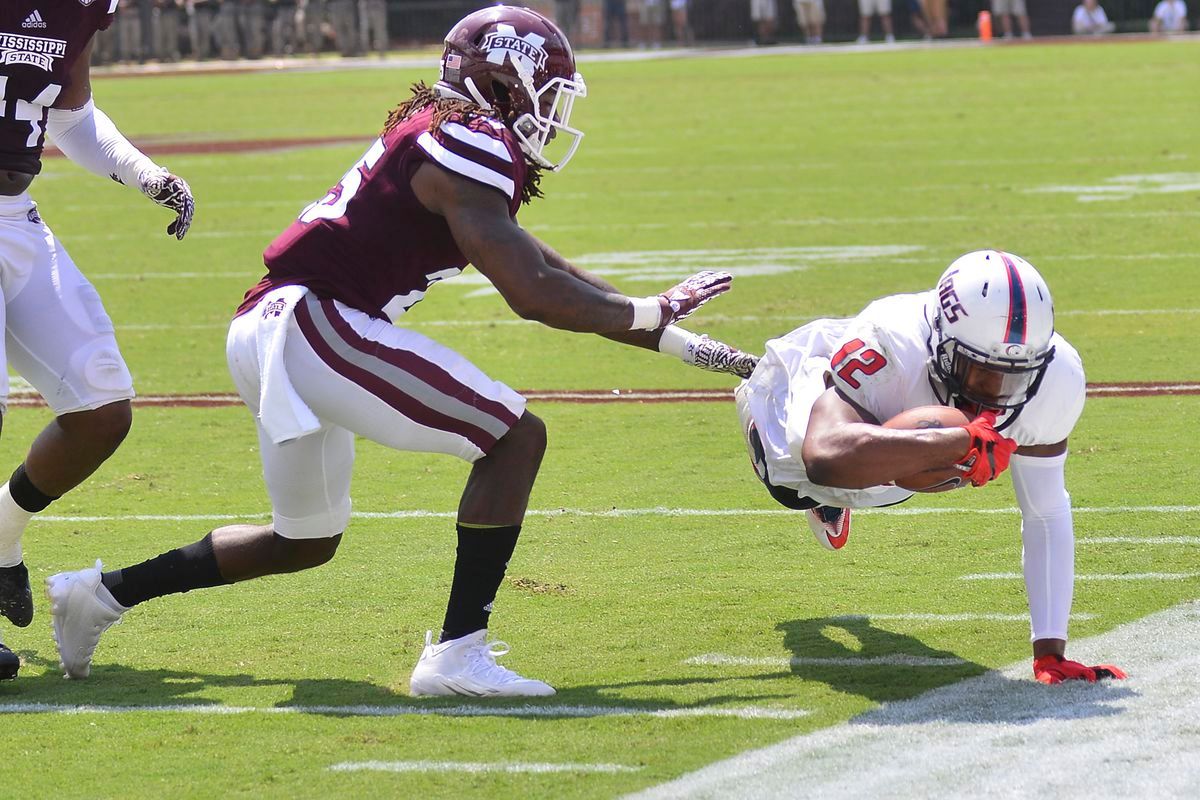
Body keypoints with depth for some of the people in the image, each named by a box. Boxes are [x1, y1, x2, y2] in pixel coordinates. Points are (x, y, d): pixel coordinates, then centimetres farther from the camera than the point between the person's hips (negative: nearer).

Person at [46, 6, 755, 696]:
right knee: (516, 438, -10)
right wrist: (651, 315, -2)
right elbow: (534, 293, -16)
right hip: (310, 321, -10)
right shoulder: (472, 145, -10)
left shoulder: (436, 137, 21)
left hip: (261, 330, 10)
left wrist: (682, 342, 25)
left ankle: (105, 593, 33)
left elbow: (546, 270, 25)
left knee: (307, 541, 26)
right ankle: (458, 653, -13)